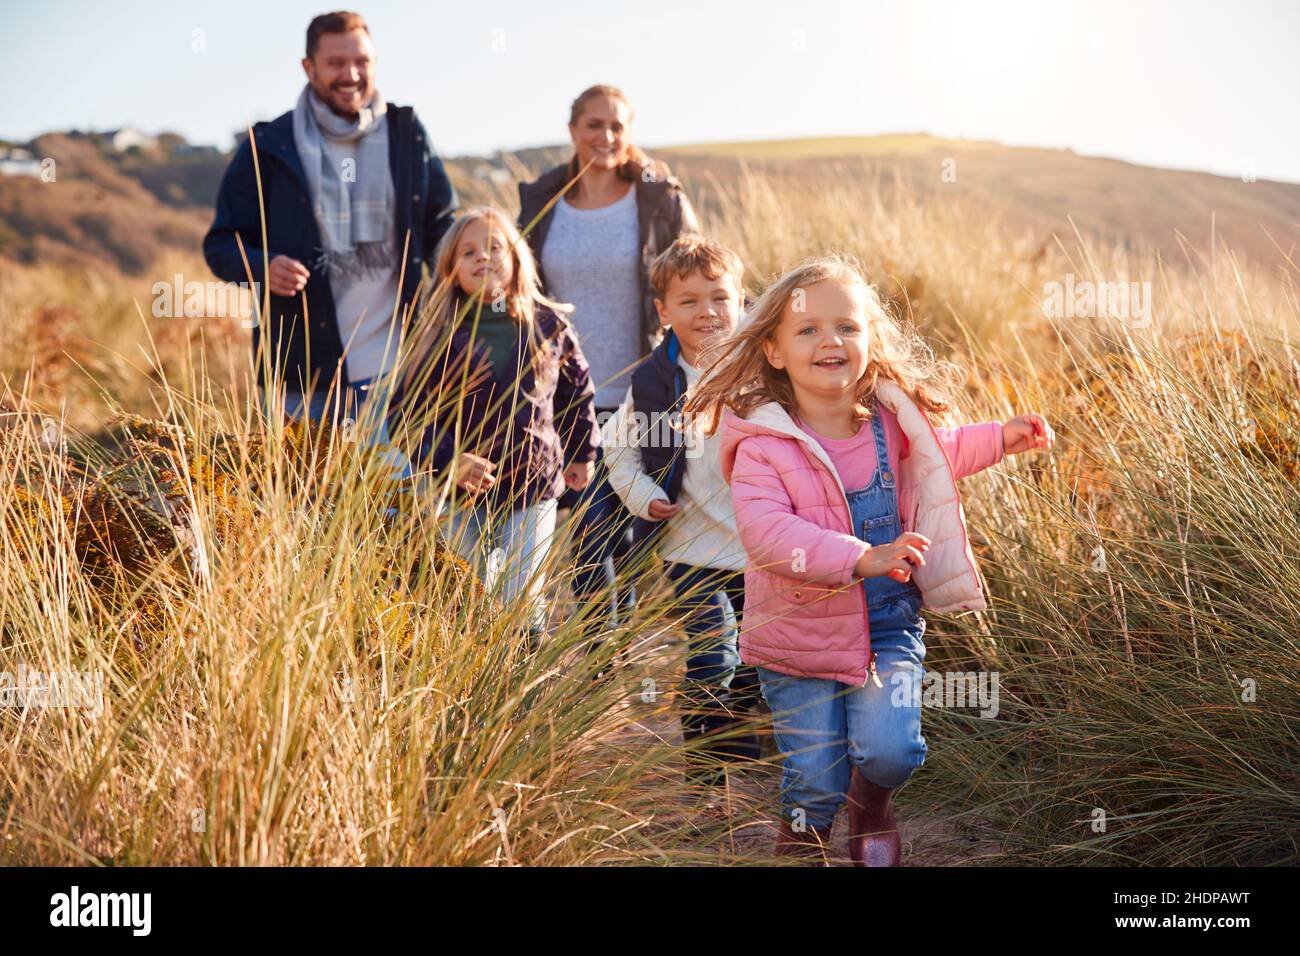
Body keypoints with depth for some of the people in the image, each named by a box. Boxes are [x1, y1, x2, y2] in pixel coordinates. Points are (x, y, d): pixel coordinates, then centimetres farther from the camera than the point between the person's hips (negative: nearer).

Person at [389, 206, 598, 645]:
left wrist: (581, 453, 19)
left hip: (533, 487, 0)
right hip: (462, 494, 0)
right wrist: (449, 461, -21)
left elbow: (577, 388, 16)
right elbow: (406, 411, -8)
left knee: (522, 605, 0)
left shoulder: (548, 325, 0)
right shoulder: (438, 334, -5)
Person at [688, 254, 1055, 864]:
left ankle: (871, 807, 23)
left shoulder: (889, 418, 1)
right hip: (799, 635, -3)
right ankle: (800, 846, 34)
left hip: (889, 625, 3)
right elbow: (765, 531, -30)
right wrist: (862, 558, -38)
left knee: (889, 752, -14)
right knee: (816, 780, 1)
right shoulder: (762, 444, -16)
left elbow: (934, 456, 24)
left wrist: (1000, 438, 14)